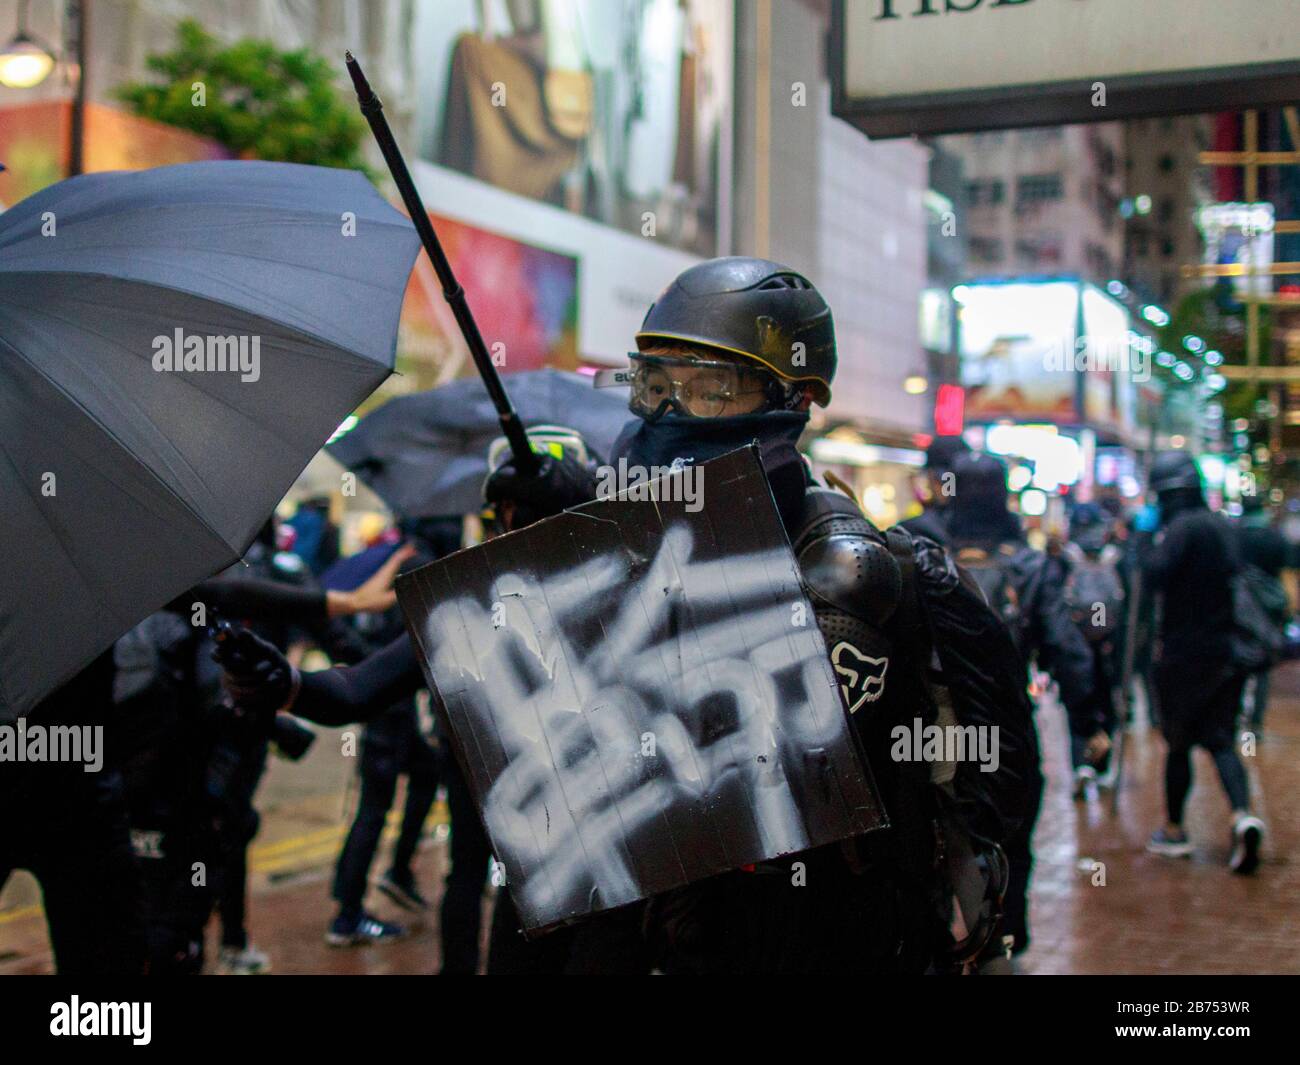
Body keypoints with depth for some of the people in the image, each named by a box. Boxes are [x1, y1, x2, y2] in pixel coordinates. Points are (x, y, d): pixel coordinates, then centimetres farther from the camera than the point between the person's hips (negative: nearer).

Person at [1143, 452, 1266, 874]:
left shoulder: (1183, 527, -14)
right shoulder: (1223, 527, 10)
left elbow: (1156, 577, -25)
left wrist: (1155, 544, -9)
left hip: (1184, 653, -6)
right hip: (1227, 650, 6)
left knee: (1178, 742, 6)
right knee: (1220, 739, 6)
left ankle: (1174, 831, 16)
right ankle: (1242, 815, -15)